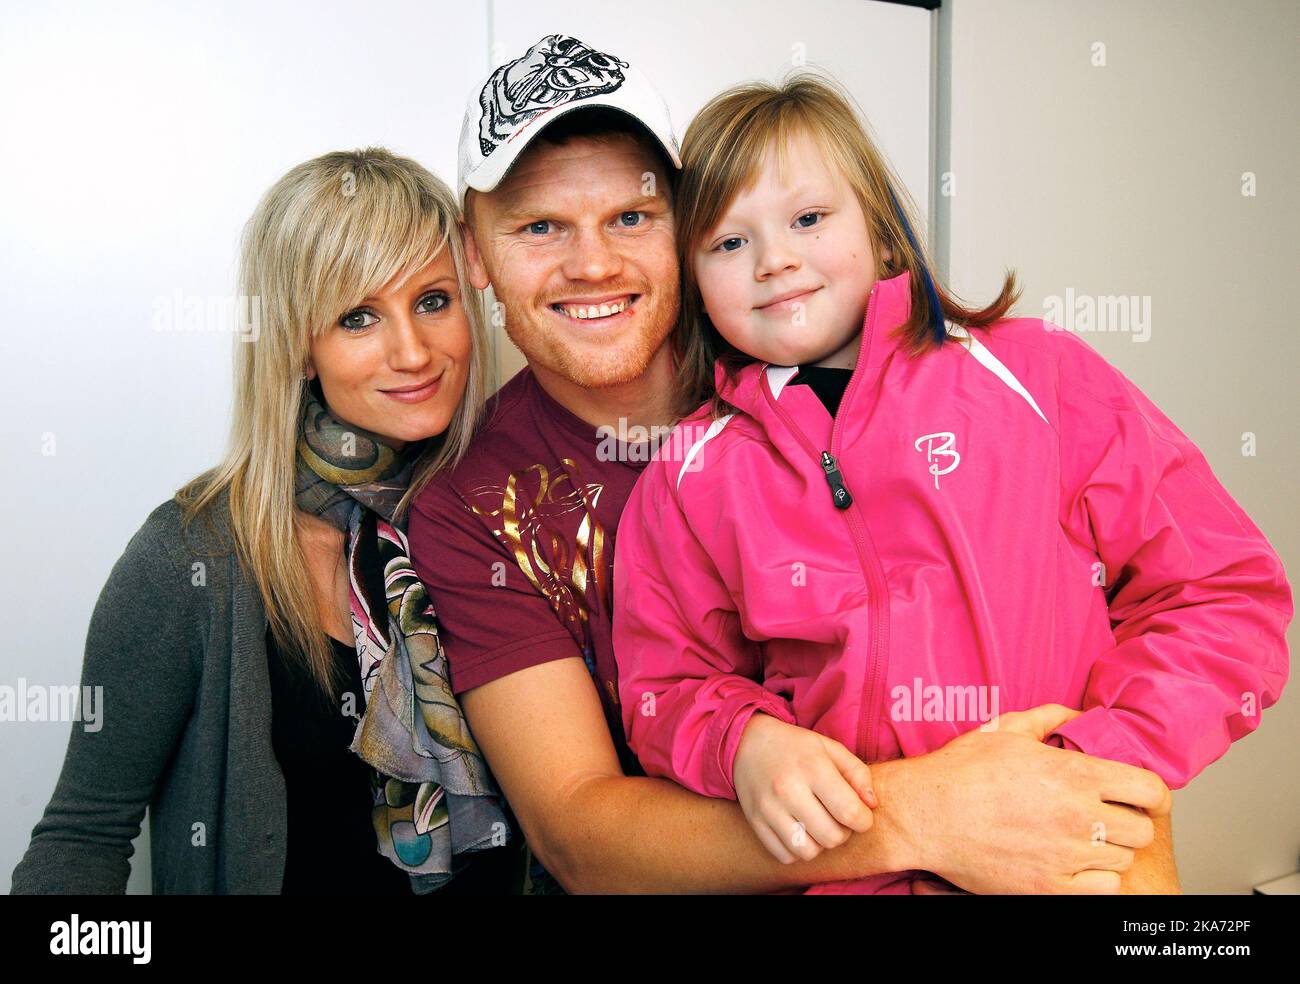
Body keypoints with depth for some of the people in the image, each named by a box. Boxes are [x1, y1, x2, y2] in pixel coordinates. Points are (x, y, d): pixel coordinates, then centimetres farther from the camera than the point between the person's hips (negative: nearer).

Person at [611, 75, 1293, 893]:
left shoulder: (1035, 377, 3)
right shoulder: (688, 481, 8)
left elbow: (1227, 593, 2)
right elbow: (666, 686, 11)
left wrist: (1091, 769, -10)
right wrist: (745, 745, -11)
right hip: (833, 860, 1)